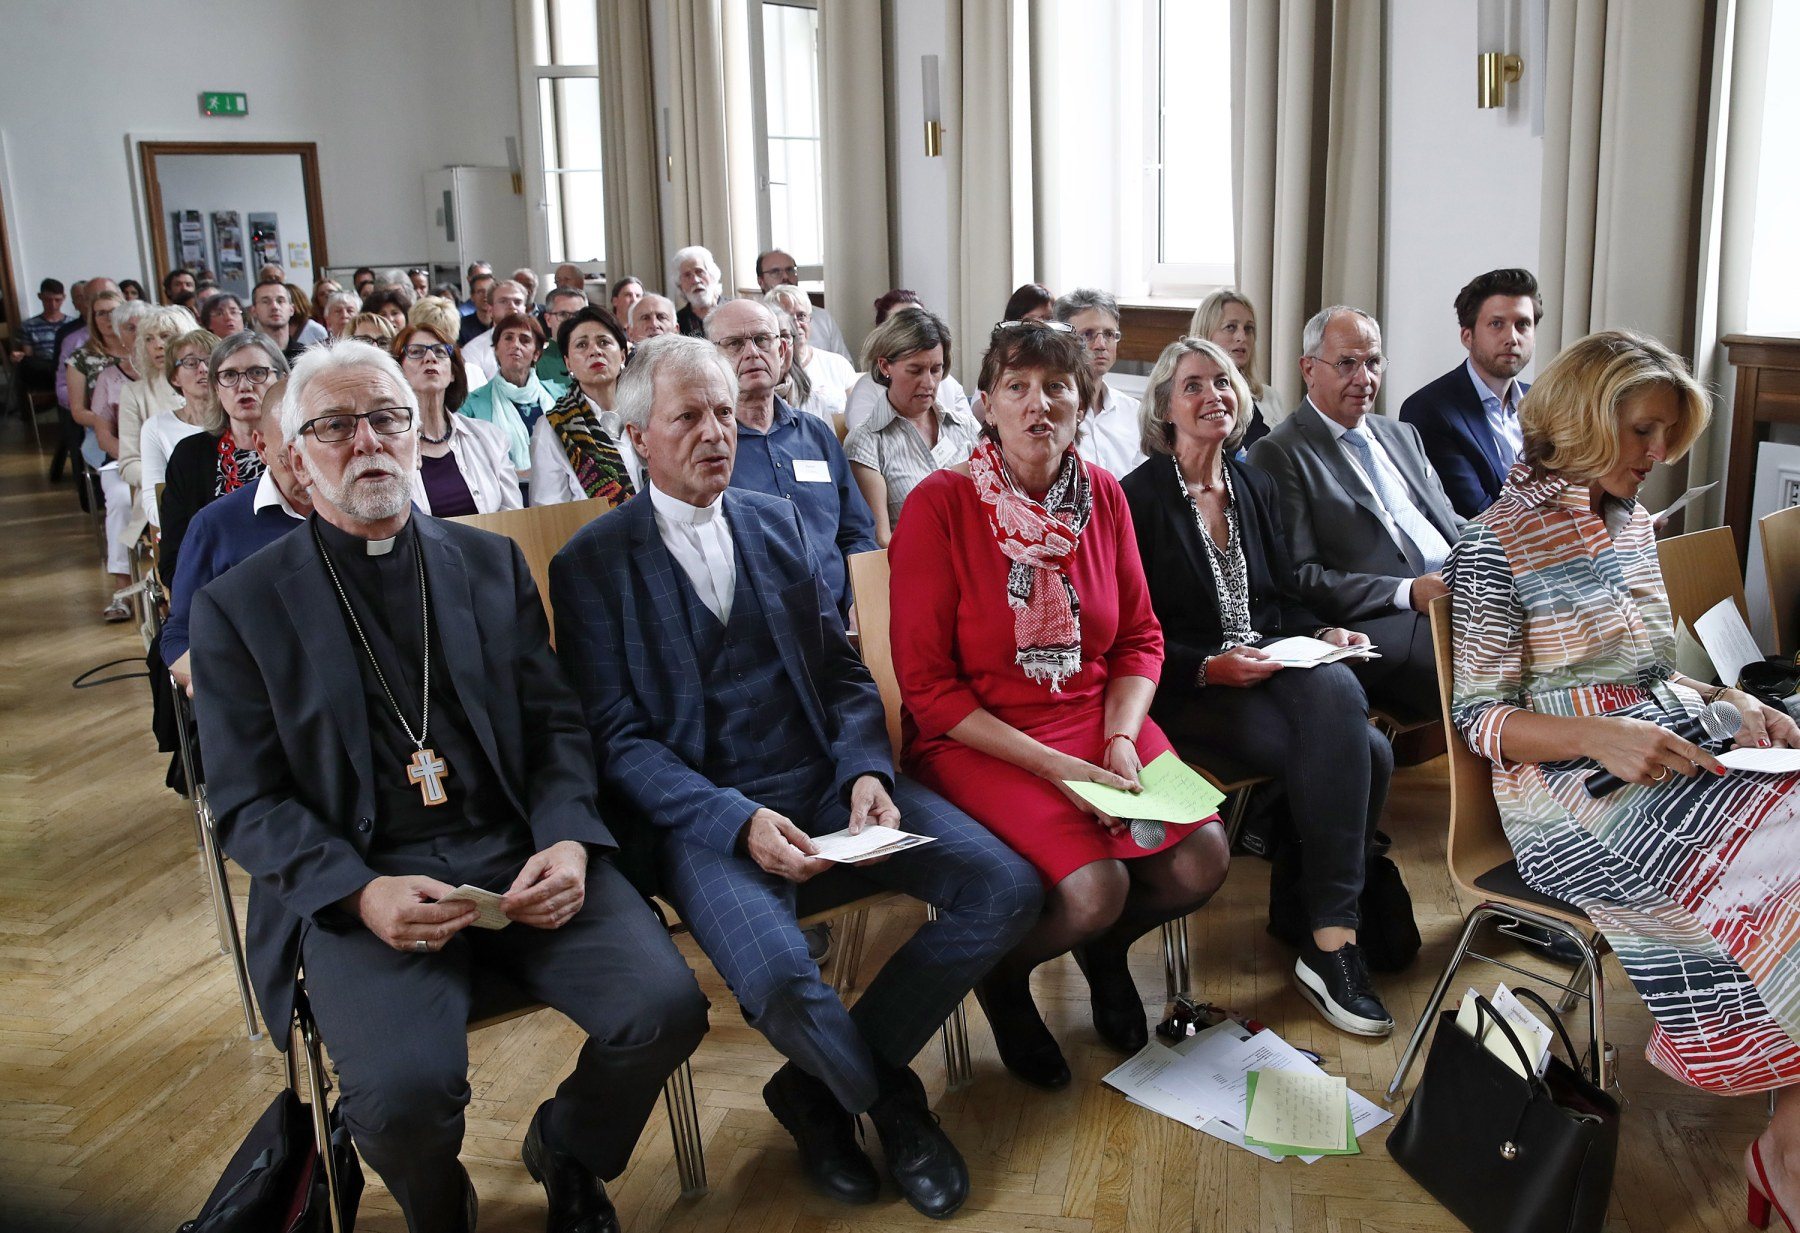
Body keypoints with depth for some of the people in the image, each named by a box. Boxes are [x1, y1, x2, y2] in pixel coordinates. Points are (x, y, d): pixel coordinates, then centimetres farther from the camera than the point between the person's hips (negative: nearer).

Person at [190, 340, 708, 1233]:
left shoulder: (493, 563, 13)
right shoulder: (239, 606, 5)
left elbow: (557, 725, 10)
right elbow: (247, 804, 1)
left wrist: (568, 841, -10)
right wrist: (361, 891, -17)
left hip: (519, 859, 3)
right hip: (359, 886, -2)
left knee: (664, 1007, -20)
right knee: (404, 1090, -28)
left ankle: (565, 1155, 15)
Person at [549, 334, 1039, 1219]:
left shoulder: (778, 524, 13)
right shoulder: (592, 563, -1)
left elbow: (842, 673, 13)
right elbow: (618, 740, -6)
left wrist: (865, 770, -8)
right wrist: (738, 820, -21)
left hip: (826, 780, 5)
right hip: (704, 813, -5)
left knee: (1005, 888, -14)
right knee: (778, 981, -33)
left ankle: (821, 1091, 3)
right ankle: (887, 1099, 5)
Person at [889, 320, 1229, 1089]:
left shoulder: (1103, 494, 3)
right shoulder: (940, 505, -12)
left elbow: (1140, 638, 9)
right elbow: (927, 685, -12)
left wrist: (1121, 740, -11)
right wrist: (1054, 766, -19)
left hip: (1096, 719, 5)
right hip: (976, 739, -5)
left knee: (1201, 859, -16)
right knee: (1092, 887, -26)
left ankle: (1105, 949, 19)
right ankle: (1003, 979, 11)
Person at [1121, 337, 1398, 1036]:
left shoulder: (1255, 488, 17)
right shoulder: (1138, 498, -4)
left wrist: (1321, 635, -1)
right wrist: (1210, 666, -21)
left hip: (1271, 676, 7)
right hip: (1188, 693, -6)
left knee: (1355, 731, -24)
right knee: (1359, 749, -28)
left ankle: (1303, 918, -7)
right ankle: (1331, 940, -21)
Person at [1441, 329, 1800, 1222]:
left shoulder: (1633, 524, 17)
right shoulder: (1499, 542, -6)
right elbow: (1481, 718, -9)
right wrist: (1599, 736, -25)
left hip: (1670, 756, 7)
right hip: (1570, 788, -7)